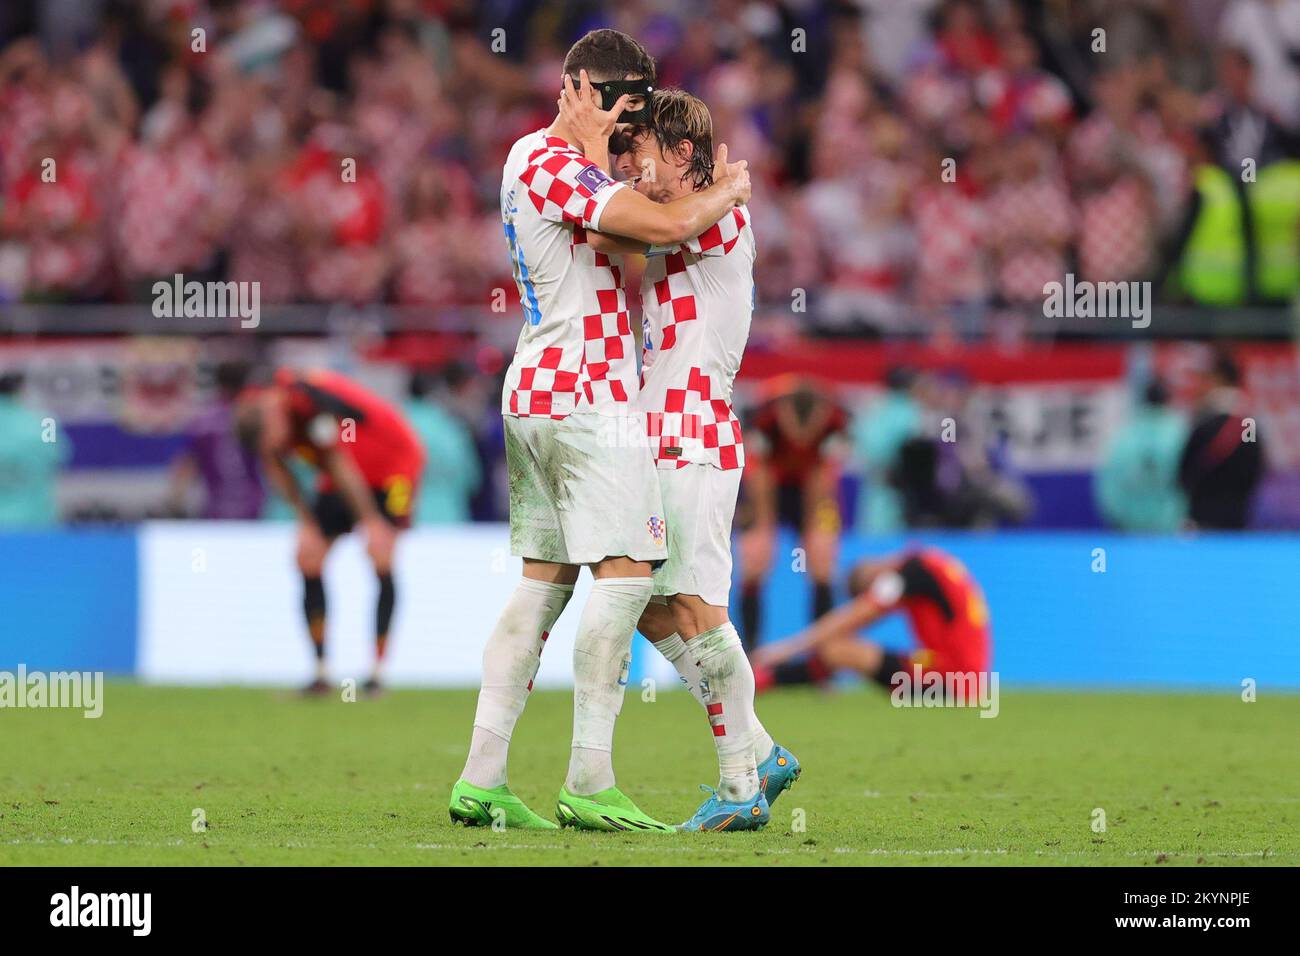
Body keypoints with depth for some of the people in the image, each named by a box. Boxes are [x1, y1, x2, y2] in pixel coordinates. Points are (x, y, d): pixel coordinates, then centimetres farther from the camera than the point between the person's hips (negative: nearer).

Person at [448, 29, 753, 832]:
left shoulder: (539, 158, 18)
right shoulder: (554, 164, -15)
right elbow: (664, 225, -23)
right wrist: (730, 190, -5)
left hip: (536, 396, 10)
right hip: (586, 395, -10)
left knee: (543, 581, 9)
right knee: (626, 575, -11)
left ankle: (482, 776, 5)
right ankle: (590, 783, -15)